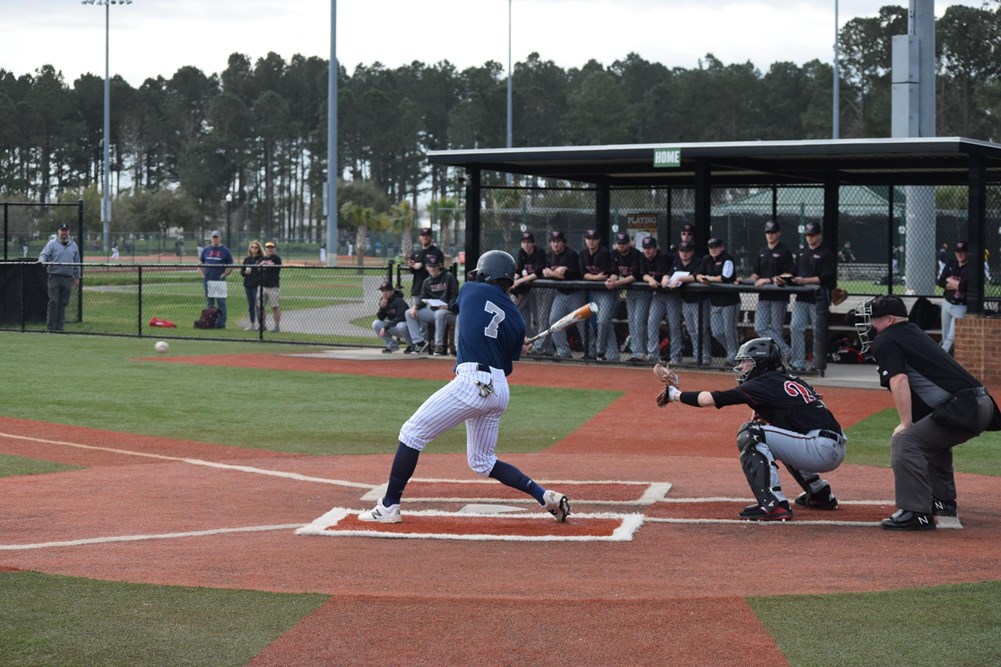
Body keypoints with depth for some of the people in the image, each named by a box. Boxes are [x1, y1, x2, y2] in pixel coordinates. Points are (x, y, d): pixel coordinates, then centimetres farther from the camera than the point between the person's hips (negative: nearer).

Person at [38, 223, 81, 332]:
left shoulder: (73, 245, 15)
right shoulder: (52, 244, 3)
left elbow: (77, 262, 20)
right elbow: (43, 254, -6)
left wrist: (77, 277, 16)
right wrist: (42, 260, -29)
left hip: (68, 278, 4)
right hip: (54, 277, -4)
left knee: (63, 303, 5)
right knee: (53, 302, -9)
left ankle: (60, 326, 10)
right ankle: (50, 327, -7)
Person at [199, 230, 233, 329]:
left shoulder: (225, 250, 3)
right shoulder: (206, 249, 12)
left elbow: (230, 266, 4)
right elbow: (200, 262, 19)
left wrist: (224, 274, -7)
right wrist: (202, 274, 7)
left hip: (220, 280, -4)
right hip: (208, 280, 4)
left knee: (221, 302, -5)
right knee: (209, 303, 9)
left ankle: (221, 323, -4)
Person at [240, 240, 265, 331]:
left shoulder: (262, 259, -3)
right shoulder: (246, 259, 14)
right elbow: (242, 271, 17)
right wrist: (245, 272, -6)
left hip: (257, 285, -6)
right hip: (248, 285, 6)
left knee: (258, 305, -10)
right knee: (250, 305, 10)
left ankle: (261, 324, -6)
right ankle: (252, 324, 17)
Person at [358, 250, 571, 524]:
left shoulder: (471, 290, 5)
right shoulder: (516, 320, 13)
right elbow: (507, 367, 12)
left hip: (472, 381, -6)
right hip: (500, 389, 6)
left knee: (412, 432, 3)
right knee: (482, 462, 20)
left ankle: (389, 506, -1)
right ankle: (545, 496, 7)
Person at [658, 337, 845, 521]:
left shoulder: (764, 384, -5)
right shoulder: (792, 380, 19)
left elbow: (708, 399, -7)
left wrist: (675, 394, 6)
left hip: (822, 449, -9)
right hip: (835, 452, 9)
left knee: (750, 435, -11)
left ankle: (773, 505, -20)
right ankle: (821, 494, 35)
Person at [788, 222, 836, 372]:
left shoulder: (826, 254, -3)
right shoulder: (802, 254, 17)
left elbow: (826, 278, -12)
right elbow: (795, 274, 20)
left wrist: (805, 280, -19)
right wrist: (788, 279, -2)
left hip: (819, 299, -6)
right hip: (802, 298, 6)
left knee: (818, 332, 1)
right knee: (795, 328, -6)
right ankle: (798, 364, -5)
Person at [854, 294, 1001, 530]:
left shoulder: (886, 341, -2)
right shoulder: (915, 333, 26)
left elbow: (899, 380, -17)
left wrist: (906, 424, -18)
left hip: (964, 408, -10)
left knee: (905, 440, -16)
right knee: (931, 438, 34)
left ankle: (917, 513, -22)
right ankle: (943, 502, 40)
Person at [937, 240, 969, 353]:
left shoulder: (970, 268, -14)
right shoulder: (950, 264, 6)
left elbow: (964, 285, -26)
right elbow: (941, 282, 0)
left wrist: (950, 281, -7)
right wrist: (957, 285, -14)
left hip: (961, 307, -6)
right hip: (947, 304, 6)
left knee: (951, 337, -10)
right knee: (945, 337, 12)